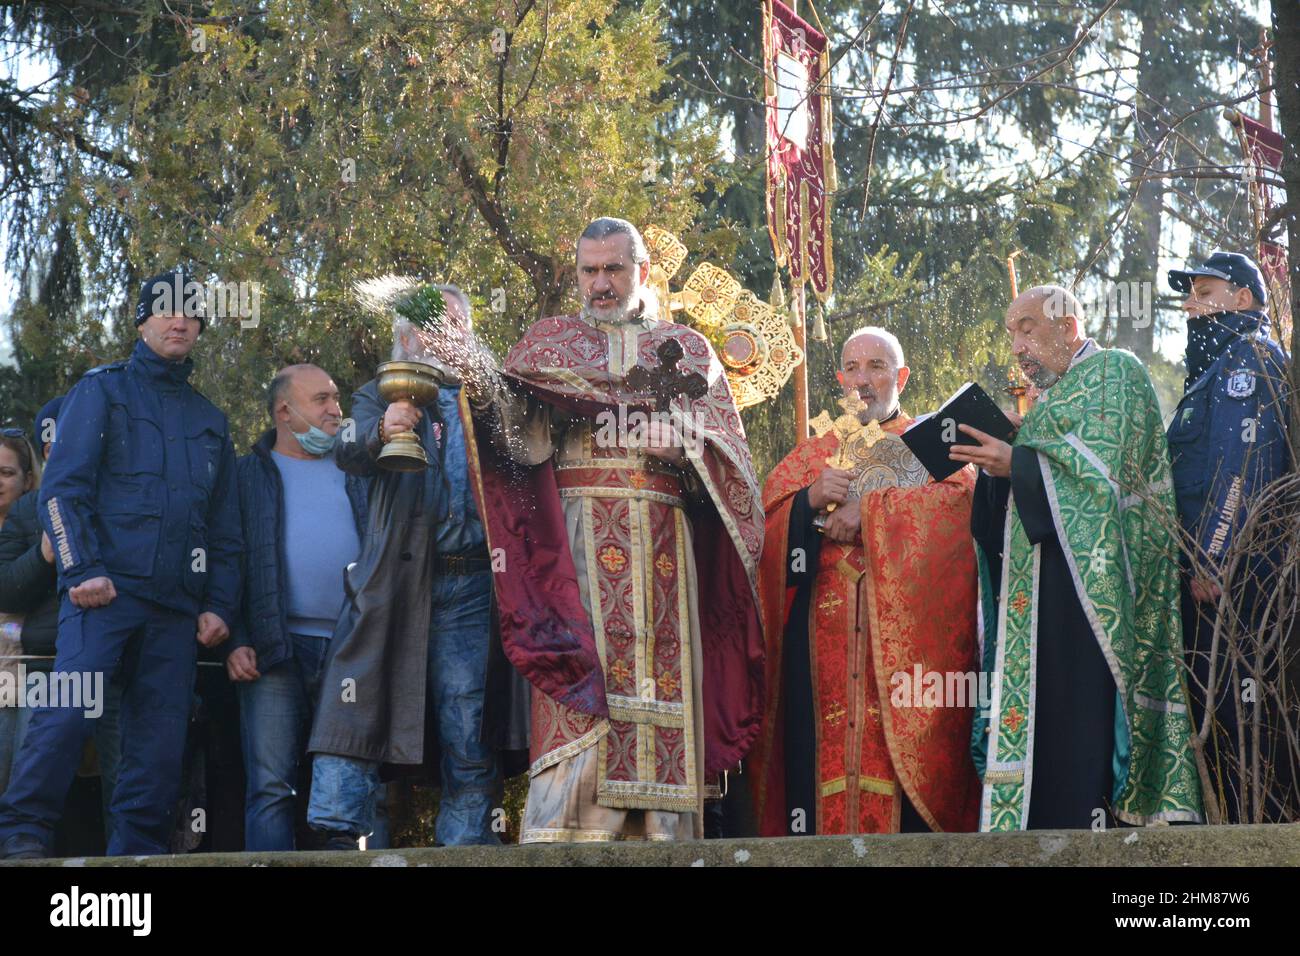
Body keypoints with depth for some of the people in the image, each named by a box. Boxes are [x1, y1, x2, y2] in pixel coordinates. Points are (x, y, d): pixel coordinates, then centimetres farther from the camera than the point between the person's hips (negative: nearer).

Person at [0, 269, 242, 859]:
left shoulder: (210, 422, 23)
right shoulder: (102, 390, 9)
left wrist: (219, 605, 11)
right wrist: (83, 569, -14)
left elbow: (224, 527, 23)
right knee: (71, 707, -20)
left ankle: (137, 853, 5)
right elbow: (62, 488, -1)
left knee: (161, 741, 0)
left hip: (175, 606, 5)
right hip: (104, 589, -5)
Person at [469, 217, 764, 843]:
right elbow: (519, 435, 0)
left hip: (663, 550, 2)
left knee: (661, 691, -5)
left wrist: (681, 446, -10)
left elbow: (727, 452, 9)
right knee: (580, 694, -13)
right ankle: (562, 839, -17)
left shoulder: (687, 349, 19)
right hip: (576, 545, -2)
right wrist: (491, 397, -20)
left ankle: (661, 833, -5)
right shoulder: (549, 340, 17)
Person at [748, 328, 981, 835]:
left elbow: (960, 497, -7)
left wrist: (868, 508, -13)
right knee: (824, 752, -9)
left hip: (903, 637, -2)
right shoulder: (809, 456, 22)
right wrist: (810, 502, -11)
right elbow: (761, 525, 9)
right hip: (823, 638, 2)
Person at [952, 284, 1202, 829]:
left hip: (1087, 579, -8)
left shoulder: (1113, 372, 3)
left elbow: (1103, 460, -12)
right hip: (1041, 590, 8)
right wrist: (997, 463, 5)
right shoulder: (1047, 401, 28)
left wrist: (1017, 462, -12)